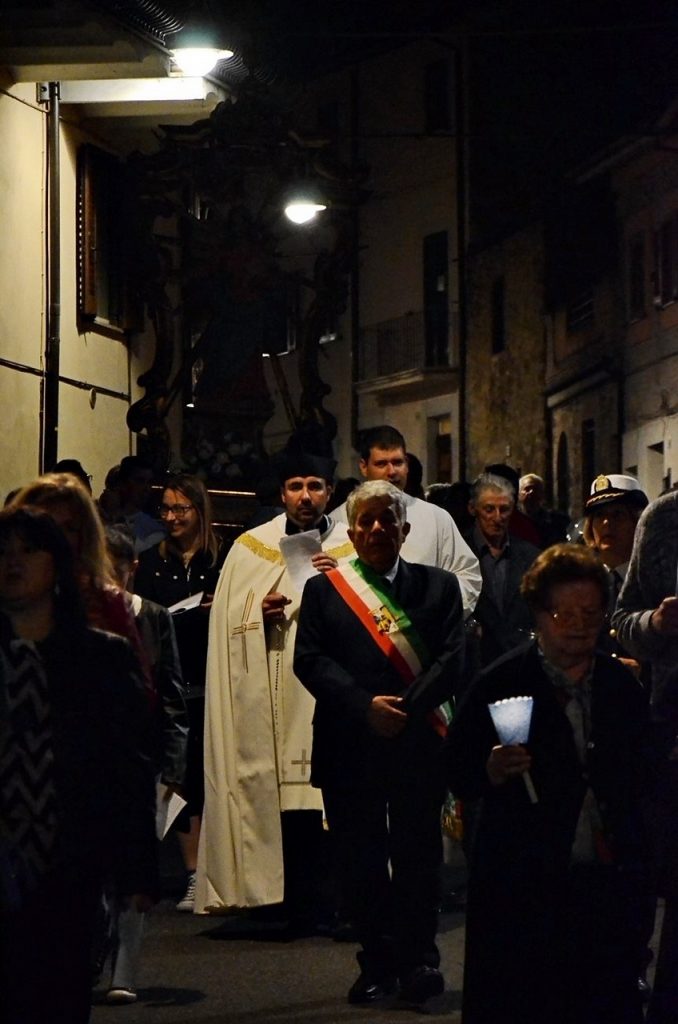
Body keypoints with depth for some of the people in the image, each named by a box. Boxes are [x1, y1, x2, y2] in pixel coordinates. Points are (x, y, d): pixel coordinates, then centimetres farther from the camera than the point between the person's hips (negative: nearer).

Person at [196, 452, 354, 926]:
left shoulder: (354, 545, 11)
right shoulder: (251, 548, 12)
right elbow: (230, 624, 10)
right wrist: (261, 615, -9)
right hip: (281, 693, 0)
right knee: (290, 797, -6)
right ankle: (301, 902, 2)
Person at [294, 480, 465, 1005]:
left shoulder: (439, 586, 9)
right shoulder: (322, 589, 10)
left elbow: (451, 659, -1)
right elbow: (310, 660, -1)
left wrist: (405, 707, -14)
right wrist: (364, 705, -14)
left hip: (419, 742, -1)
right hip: (348, 745, 1)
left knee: (418, 854, 0)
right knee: (361, 859, 4)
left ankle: (420, 959, 10)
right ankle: (377, 962, 14)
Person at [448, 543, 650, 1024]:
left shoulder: (623, 686, 8)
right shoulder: (499, 685, -4)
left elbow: (640, 776, 17)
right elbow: (459, 776, -3)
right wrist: (493, 771, -23)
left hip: (606, 878, 3)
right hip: (524, 886, -3)